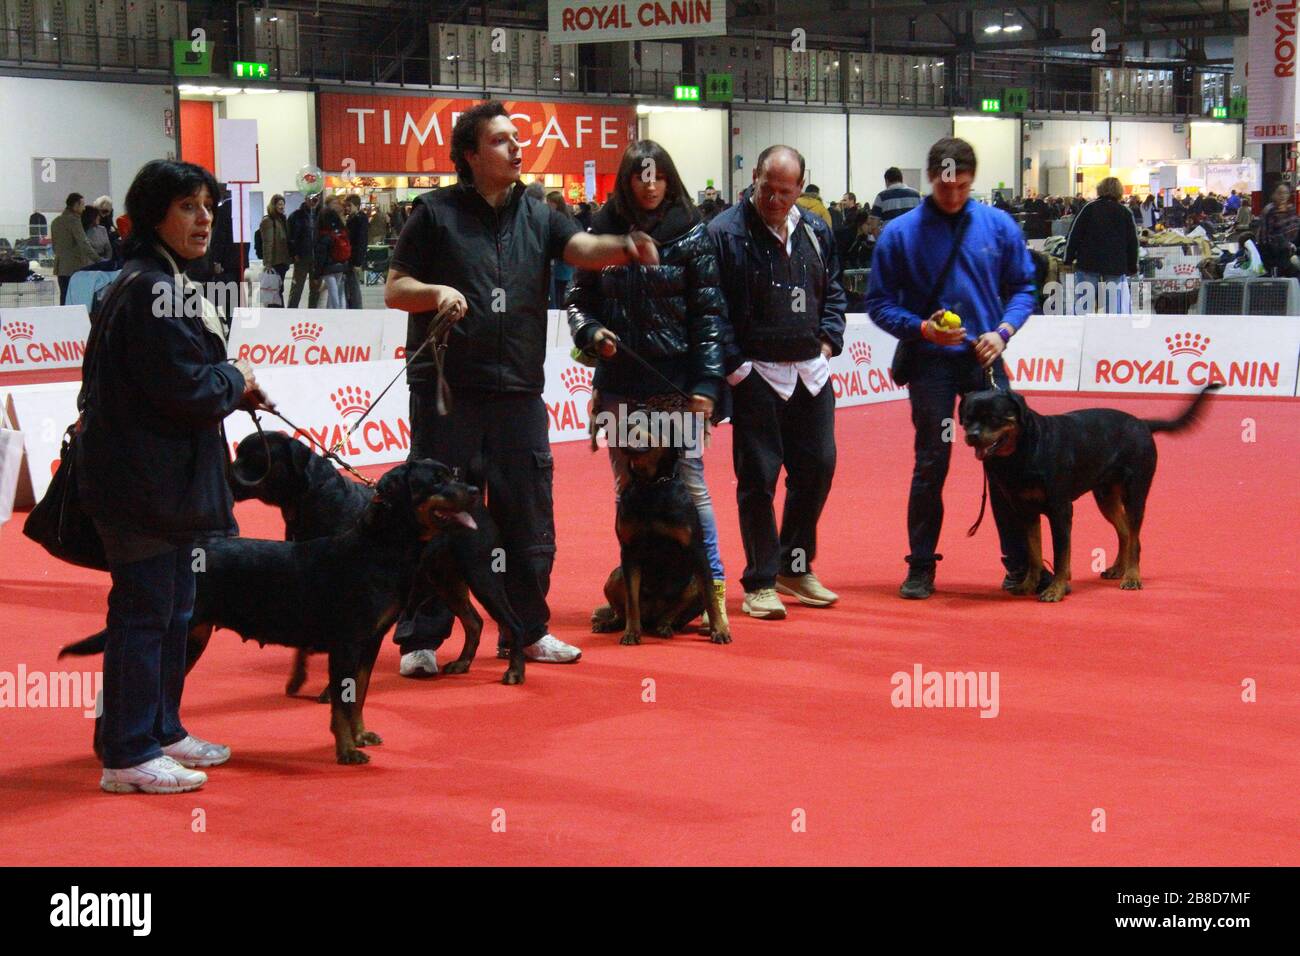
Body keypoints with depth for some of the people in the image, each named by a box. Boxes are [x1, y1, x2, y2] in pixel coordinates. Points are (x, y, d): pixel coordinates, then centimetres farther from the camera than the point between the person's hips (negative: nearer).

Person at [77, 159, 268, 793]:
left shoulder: (165, 283, 15)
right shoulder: (150, 288, -18)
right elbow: (185, 388, -23)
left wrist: (231, 388, 4)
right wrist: (236, 381, -6)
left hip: (166, 477, 11)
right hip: (144, 478, -11)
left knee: (173, 611, 19)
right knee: (144, 612, -4)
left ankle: (162, 732, 31)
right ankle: (128, 757, 2)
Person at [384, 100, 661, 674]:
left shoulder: (537, 217, 11)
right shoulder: (436, 213, 1)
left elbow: (582, 249, -6)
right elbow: (394, 290, 2)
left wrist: (624, 248, -27)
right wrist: (435, 292, -18)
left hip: (519, 390, 4)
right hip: (446, 390, -4)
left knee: (529, 518, 9)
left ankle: (526, 629, 22)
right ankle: (420, 638, 6)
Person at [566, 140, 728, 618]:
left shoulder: (690, 234, -1)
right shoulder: (603, 232, 5)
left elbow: (708, 313, -3)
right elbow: (578, 300, 13)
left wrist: (705, 384, -10)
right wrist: (592, 332, -8)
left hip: (675, 385, -3)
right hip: (618, 385, 3)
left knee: (689, 482, -4)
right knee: (628, 489, 8)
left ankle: (712, 585, 3)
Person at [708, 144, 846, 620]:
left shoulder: (816, 231, 9)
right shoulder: (726, 233, -9)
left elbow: (833, 291, 21)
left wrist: (828, 338, 7)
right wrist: (733, 364, -15)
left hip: (810, 371, 6)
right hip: (757, 372, -6)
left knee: (817, 467, 10)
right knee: (759, 477, -3)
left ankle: (795, 567, 26)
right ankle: (760, 583, 6)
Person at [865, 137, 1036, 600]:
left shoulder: (998, 226, 1)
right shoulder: (901, 233, -4)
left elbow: (1023, 287, 9)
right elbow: (879, 302, 0)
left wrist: (1004, 330, -7)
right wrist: (921, 328, -15)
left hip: (984, 358, 1)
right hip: (930, 363, -1)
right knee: (931, 465, 2)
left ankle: (1021, 563, 14)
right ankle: (921, 567, 13)